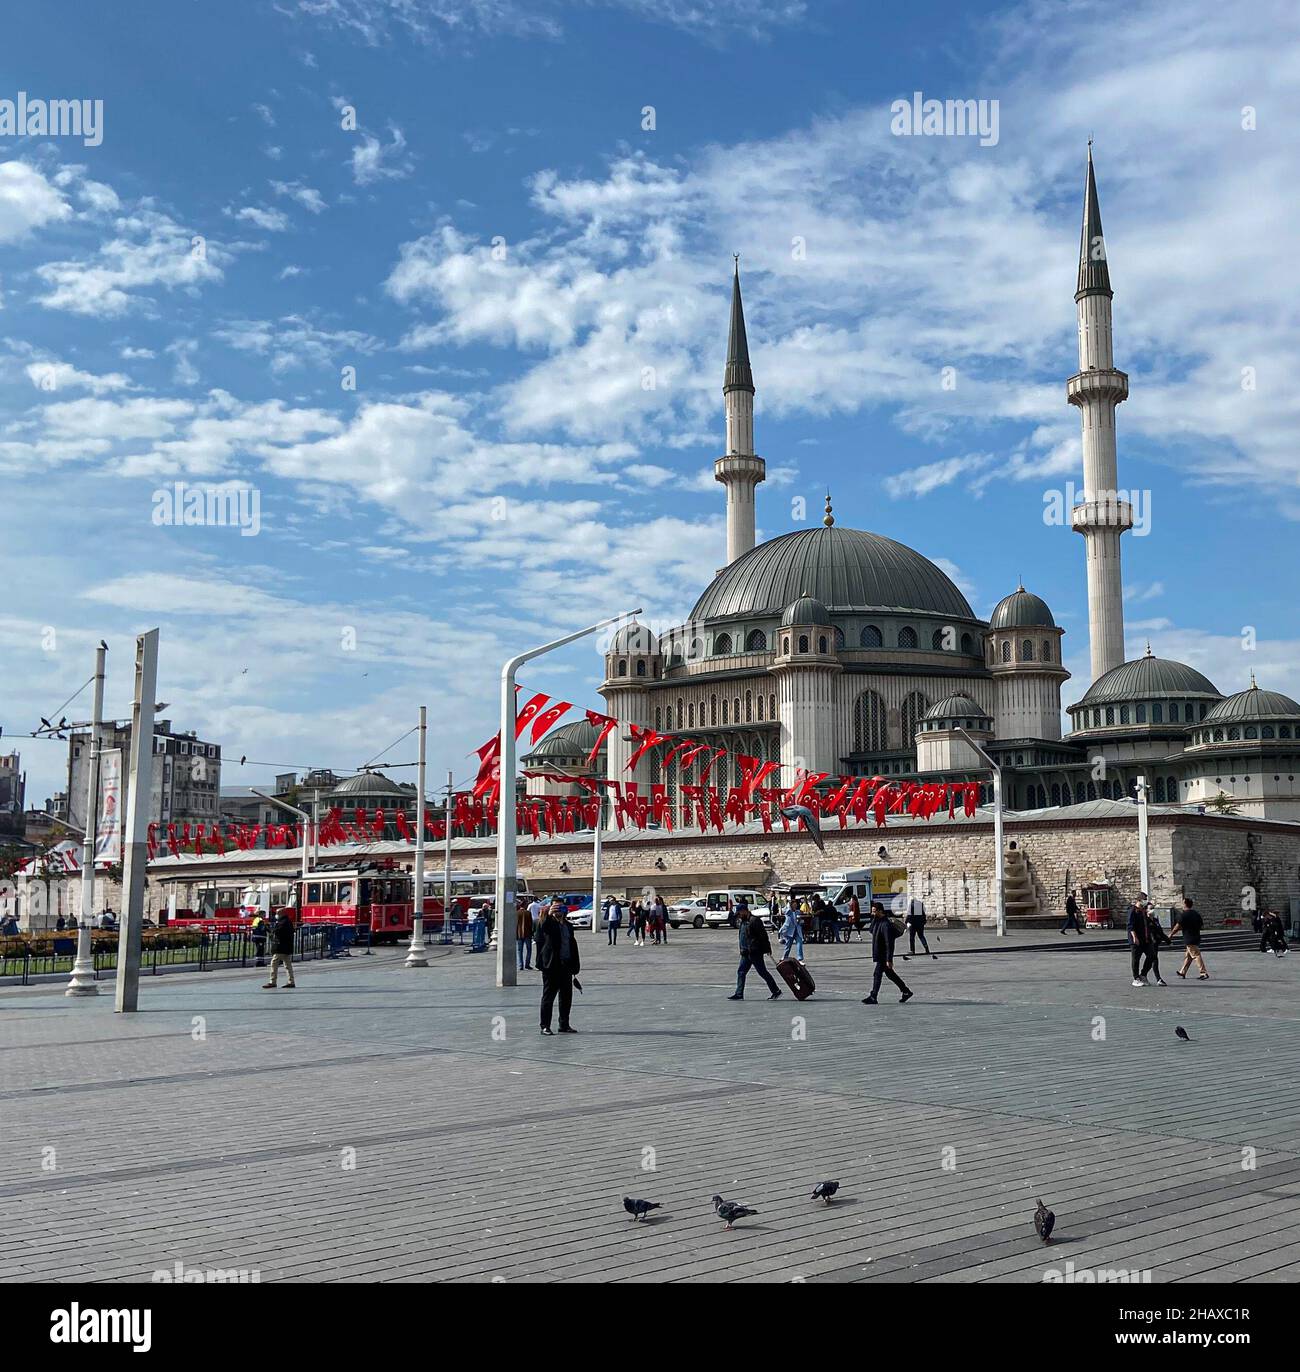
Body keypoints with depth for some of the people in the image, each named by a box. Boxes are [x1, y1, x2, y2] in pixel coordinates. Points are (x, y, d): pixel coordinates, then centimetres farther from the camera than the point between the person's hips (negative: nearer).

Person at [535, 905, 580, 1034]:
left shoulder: (567, 925, 16)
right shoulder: (549, 923, -3)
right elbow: (543, 928, -28)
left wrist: (575, 966, 13)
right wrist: (548, 915, -46)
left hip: (566, 966, 6)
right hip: (552, 966, -6)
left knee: (566, 997, 9)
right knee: (548, 996, -1)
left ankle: (564, 1025, 19)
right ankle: (545, 1026, 3)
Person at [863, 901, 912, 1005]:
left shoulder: (886, 925, -23)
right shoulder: (877, 922, 8)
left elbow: (889, 944, -25)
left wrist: (889, 959, -26)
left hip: (884, 956, -10)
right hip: (879, 954, 10)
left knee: (877, 975, -4)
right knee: (890, 974, 18)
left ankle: (873, 998, 3)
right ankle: (906, 991, 27)